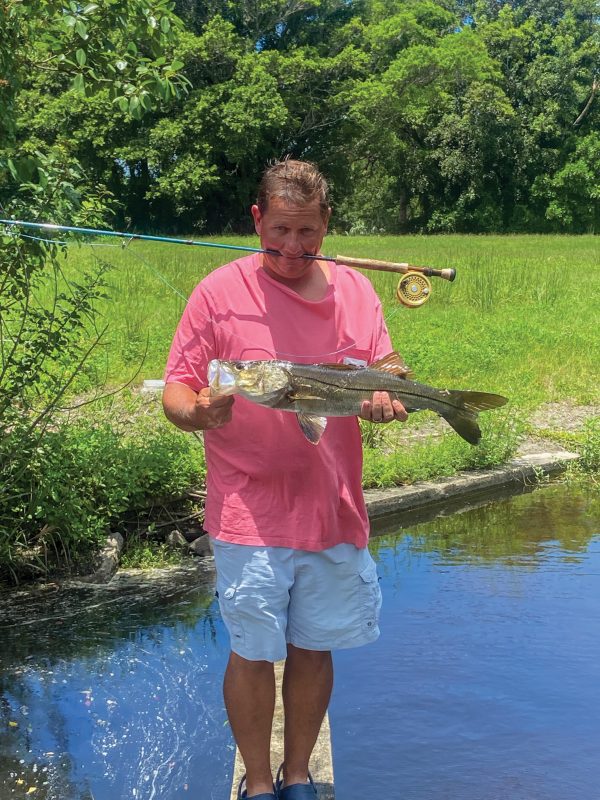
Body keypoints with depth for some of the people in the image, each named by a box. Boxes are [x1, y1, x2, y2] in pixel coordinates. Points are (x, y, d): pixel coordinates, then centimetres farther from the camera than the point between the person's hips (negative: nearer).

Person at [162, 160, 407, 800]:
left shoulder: (354, 291, 5)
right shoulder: (220, 292, -6)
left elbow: (386, 373, 11)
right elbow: (176, 389, -5)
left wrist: (388, 398, -12)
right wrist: (196, 413, -27)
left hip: (334, 507, 4)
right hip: (251, 513, -3)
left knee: (314, 649, 15)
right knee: (253, 653, 7)